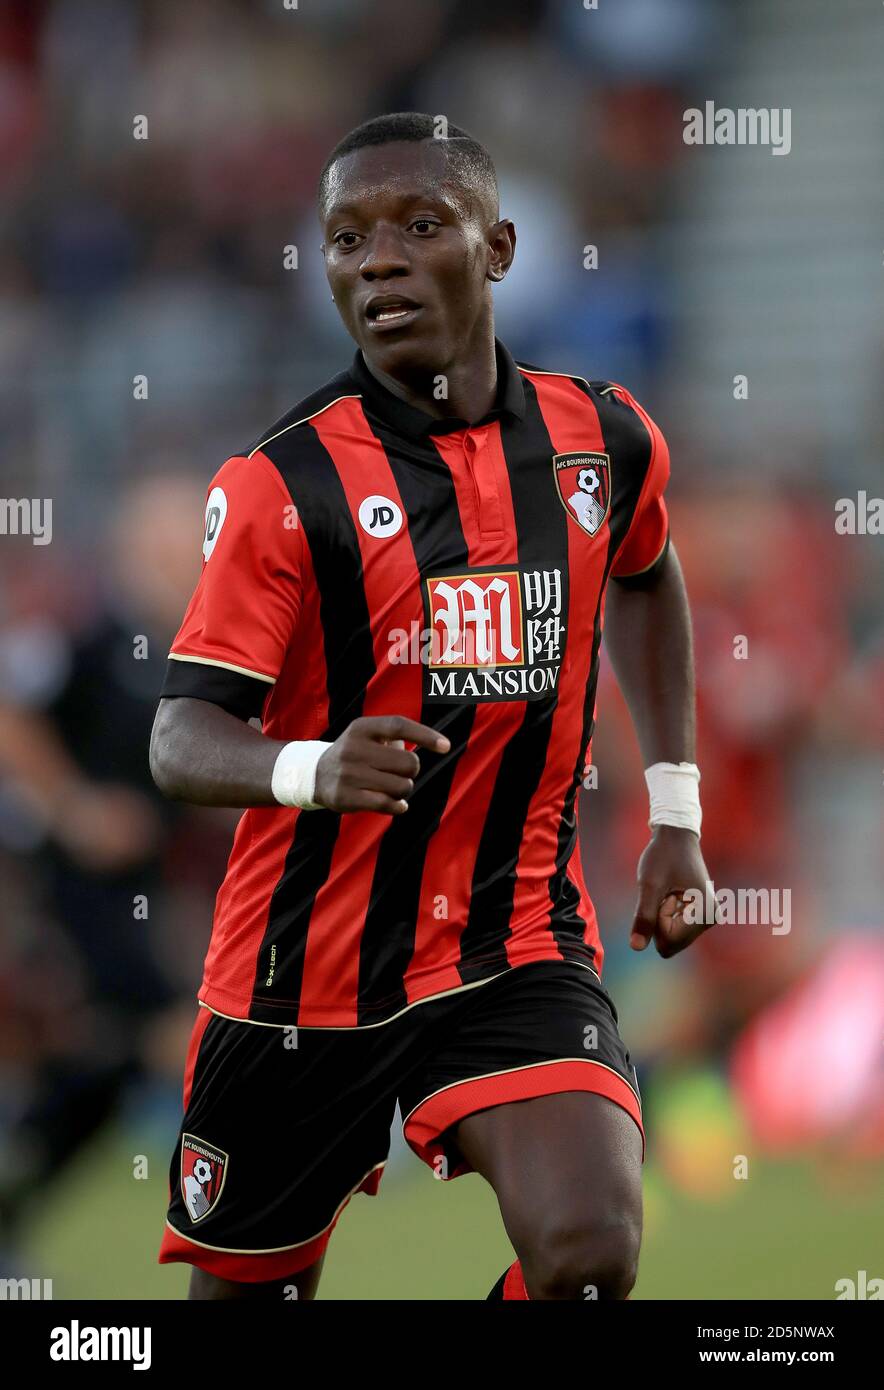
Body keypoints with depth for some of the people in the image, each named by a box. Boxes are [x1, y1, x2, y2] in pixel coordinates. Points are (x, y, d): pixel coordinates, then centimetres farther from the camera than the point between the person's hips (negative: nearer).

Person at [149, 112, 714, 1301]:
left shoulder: (605, 440, 1)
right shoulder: (284, 484, -12)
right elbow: (184, 736, -17)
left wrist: (675, 813, 20)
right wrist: (314, 768, -39)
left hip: (520, 948, 2)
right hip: (303, 966, -1)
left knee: (590, 1256, -21)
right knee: (246, 1291, 9)